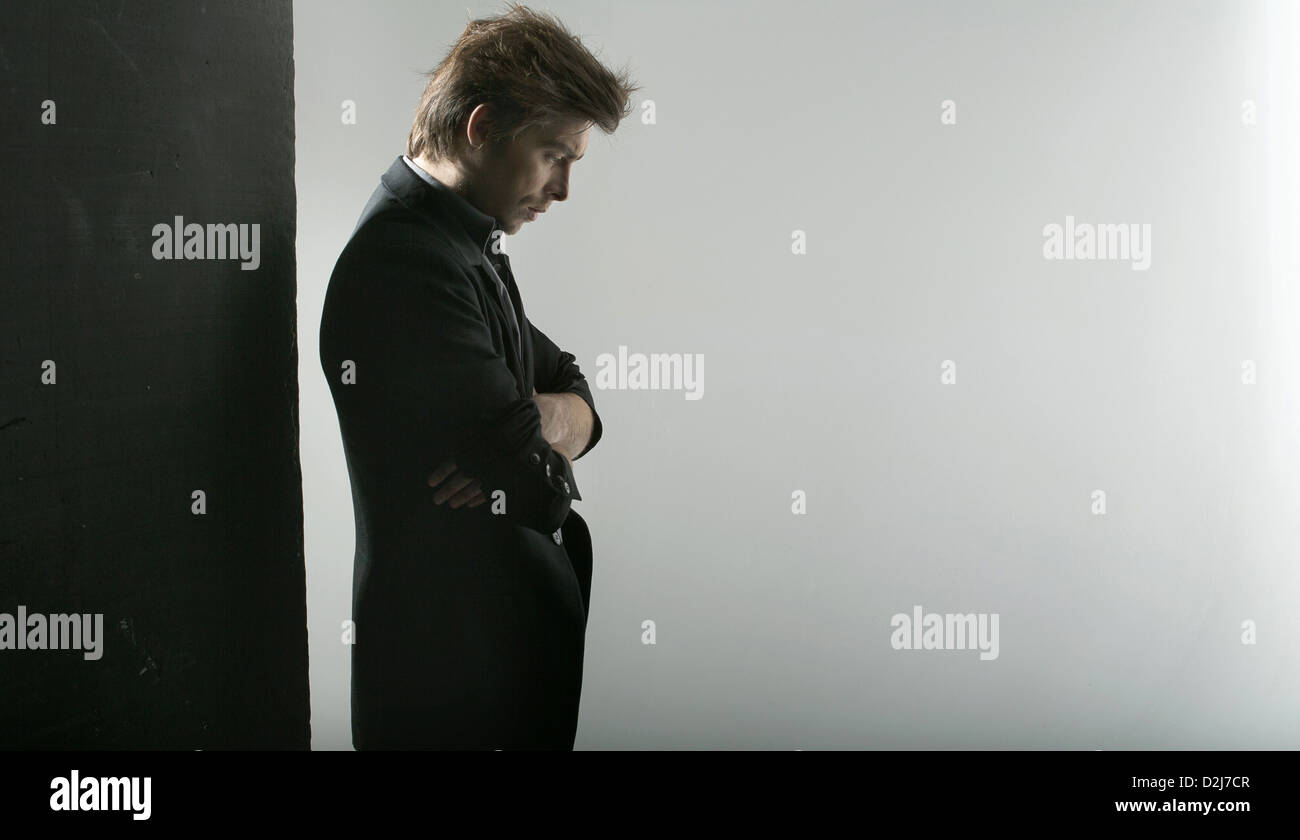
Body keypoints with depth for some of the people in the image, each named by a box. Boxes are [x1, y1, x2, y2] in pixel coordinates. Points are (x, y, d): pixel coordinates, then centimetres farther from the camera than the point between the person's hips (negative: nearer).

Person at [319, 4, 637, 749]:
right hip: (458, 670, -9)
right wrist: (541, 431, -2)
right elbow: (537, 483, -24)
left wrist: (541, 419, -12)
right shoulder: (403, 262, -22)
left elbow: (580, 403, 10)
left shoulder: (465, 245, 11)